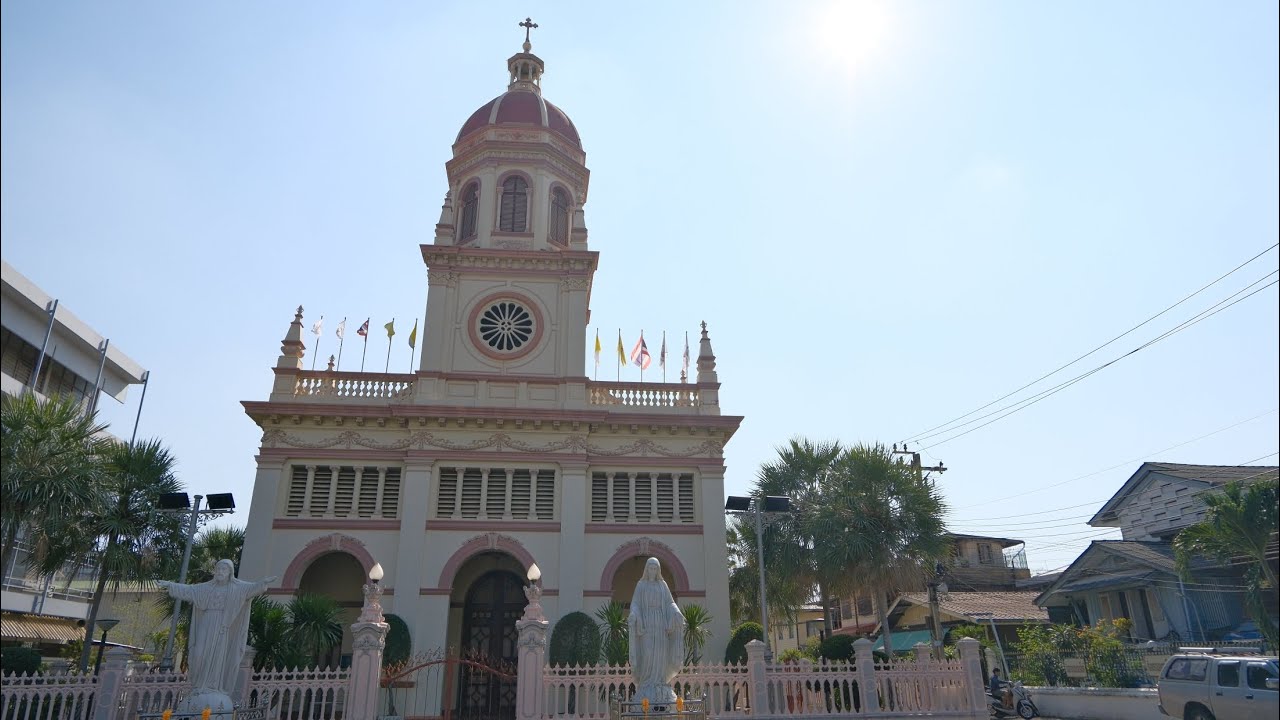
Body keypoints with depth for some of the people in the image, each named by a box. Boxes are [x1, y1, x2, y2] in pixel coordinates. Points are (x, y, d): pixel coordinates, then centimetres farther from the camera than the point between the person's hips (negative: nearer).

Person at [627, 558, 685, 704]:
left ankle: (660, 689, 1)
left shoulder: (663, 585, 15)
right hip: (646, 622, -2)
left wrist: (677, 613, -11)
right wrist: (633, 614, -21)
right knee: (647, 654, -12)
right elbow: (635, 603, 0)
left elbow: (670, 602, 9)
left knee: (660, 654, -3)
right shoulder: (641, 585, 9)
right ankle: (646, 689, -9)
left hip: (661, 623, 3)